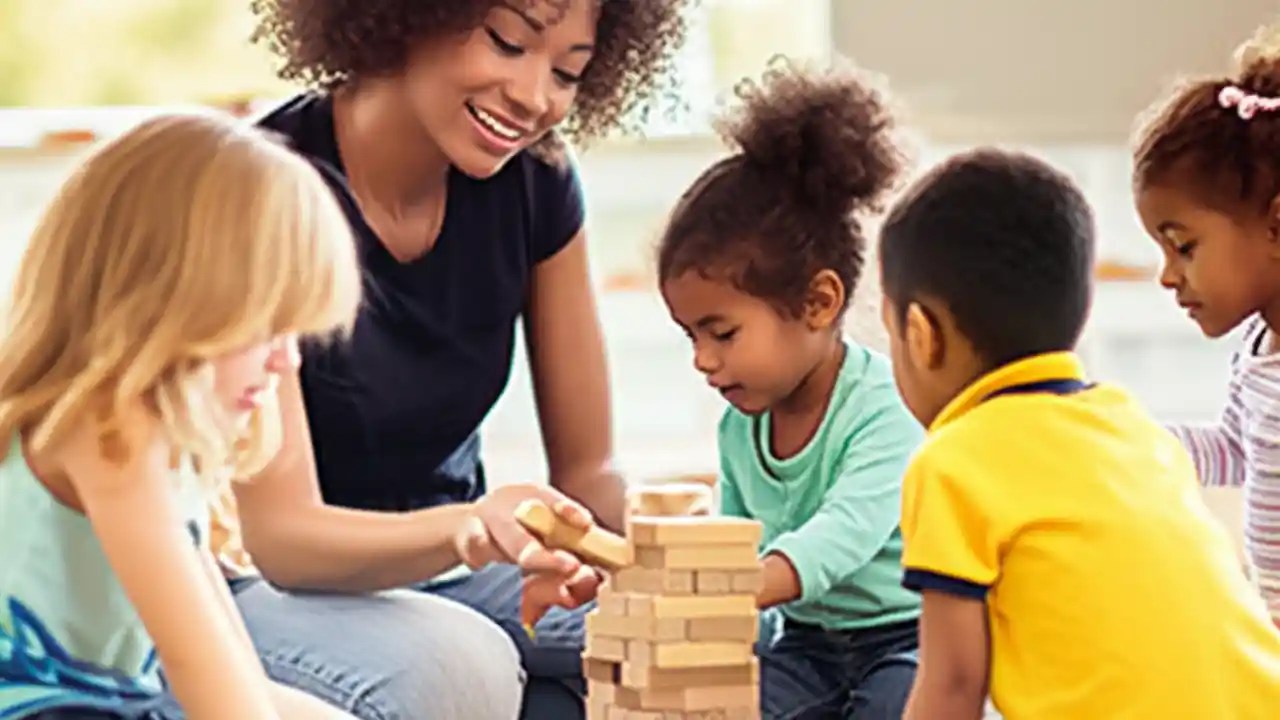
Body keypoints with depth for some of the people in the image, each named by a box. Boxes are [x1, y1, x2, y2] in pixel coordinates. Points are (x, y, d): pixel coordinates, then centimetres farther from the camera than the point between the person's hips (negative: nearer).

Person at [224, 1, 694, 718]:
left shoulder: (535, 182, -6)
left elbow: (588, 469, 0)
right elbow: (278, 533, -26)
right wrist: (468, 526, -45)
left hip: (442, 568, 5)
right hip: (262, 585, -5)